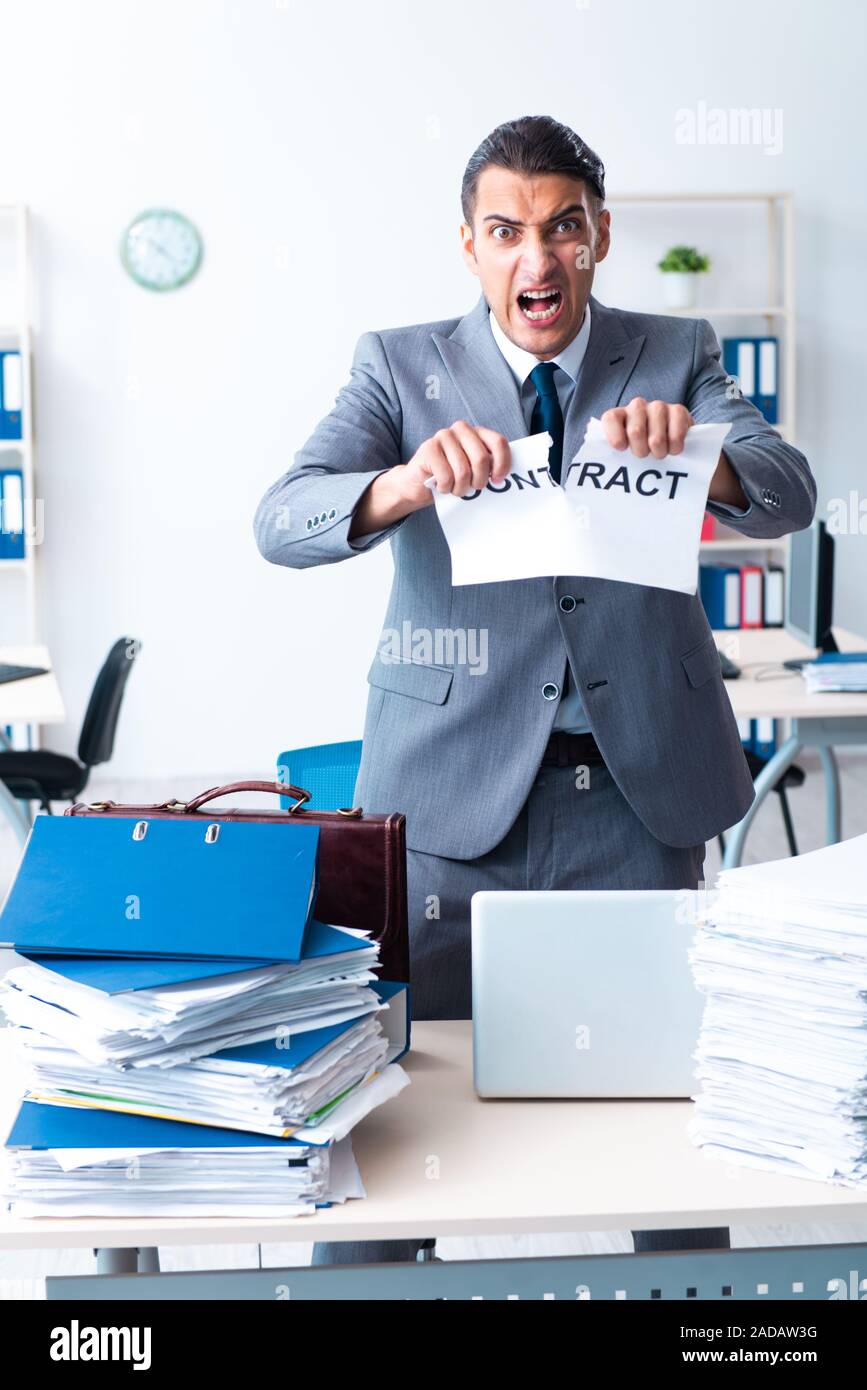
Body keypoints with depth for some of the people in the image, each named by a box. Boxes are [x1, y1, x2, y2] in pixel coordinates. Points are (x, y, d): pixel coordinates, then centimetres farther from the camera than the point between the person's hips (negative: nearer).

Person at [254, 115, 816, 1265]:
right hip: (456, 793, -1)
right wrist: (409, 481, -31)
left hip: (642, 793, 2)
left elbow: (790, 498, -6)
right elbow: (282, 522, -10)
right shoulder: (400, 365, 3)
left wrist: (697, 448, -28)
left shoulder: (676, 357, 7)